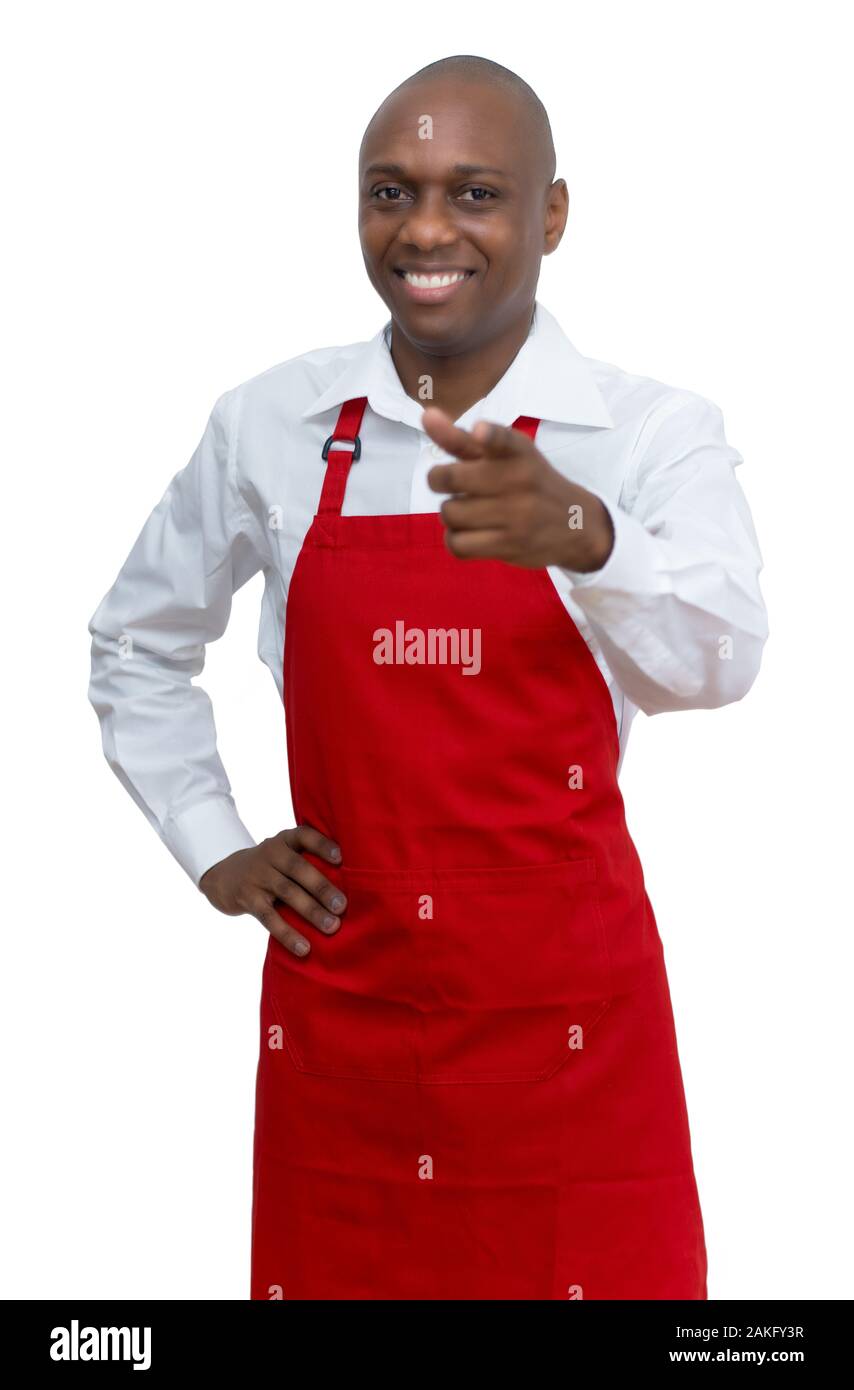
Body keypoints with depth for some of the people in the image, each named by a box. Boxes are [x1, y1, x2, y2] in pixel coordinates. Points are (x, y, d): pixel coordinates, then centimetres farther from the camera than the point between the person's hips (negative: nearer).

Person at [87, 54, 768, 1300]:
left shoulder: (653, 432, -6)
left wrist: (577, 534, -43)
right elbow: (137, 644, 15)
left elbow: (718, 660, -24)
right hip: (337, 996, 2)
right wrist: (212, 849, 6)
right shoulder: (269, 425, 1)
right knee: (334, 1269, 12)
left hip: (564, 1011, -2)